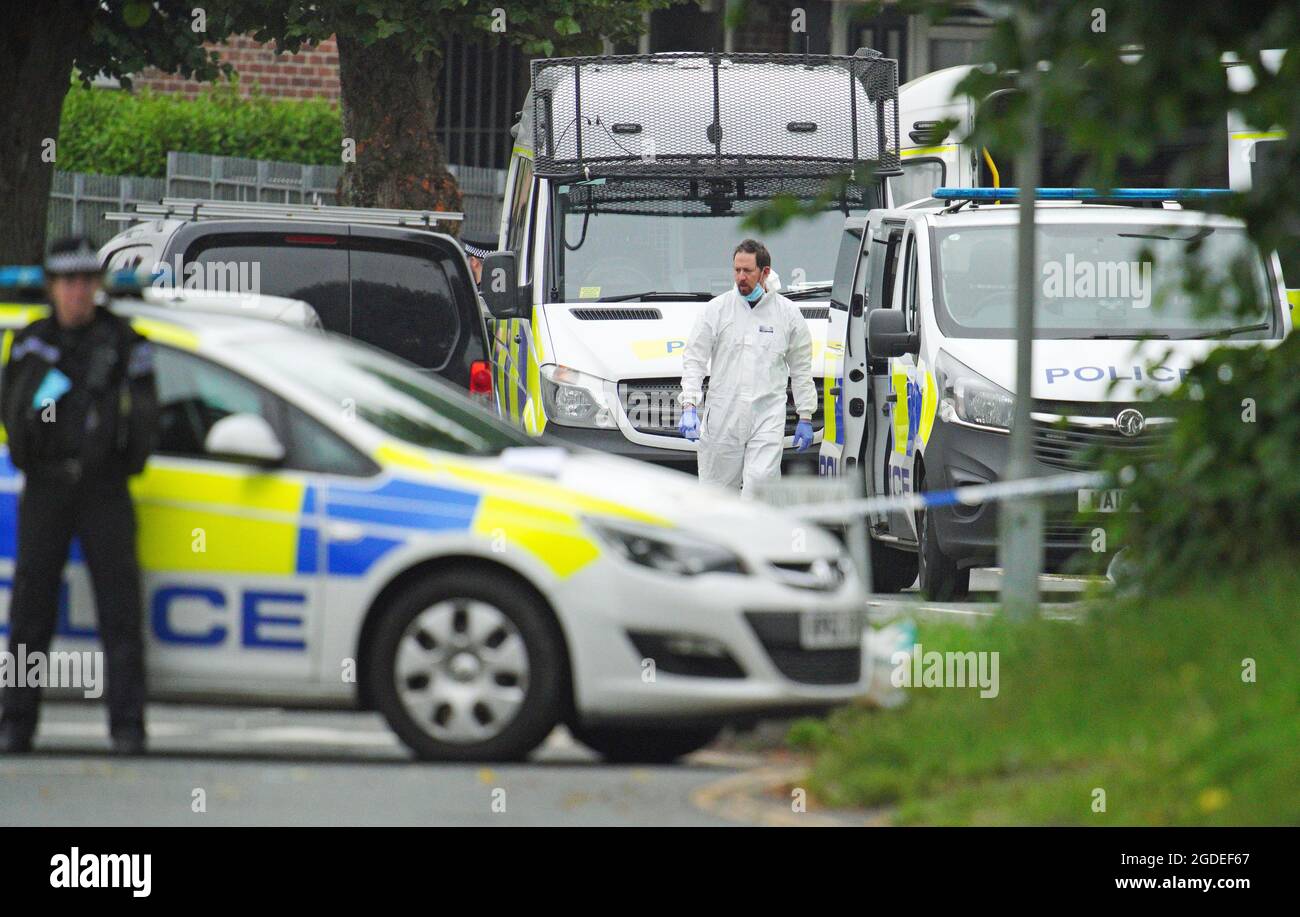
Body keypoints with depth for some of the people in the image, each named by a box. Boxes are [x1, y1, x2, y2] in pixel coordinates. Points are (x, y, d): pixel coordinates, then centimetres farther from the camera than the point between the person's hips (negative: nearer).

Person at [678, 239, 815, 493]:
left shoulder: (788, 314, 6)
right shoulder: (715, 310, 4)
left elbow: (801, 370, 13)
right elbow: (694, 360, 3)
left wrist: (805, 417, 10)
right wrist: (689, 406, -10)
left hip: (767, 420, -1)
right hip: (722, 419, 1)